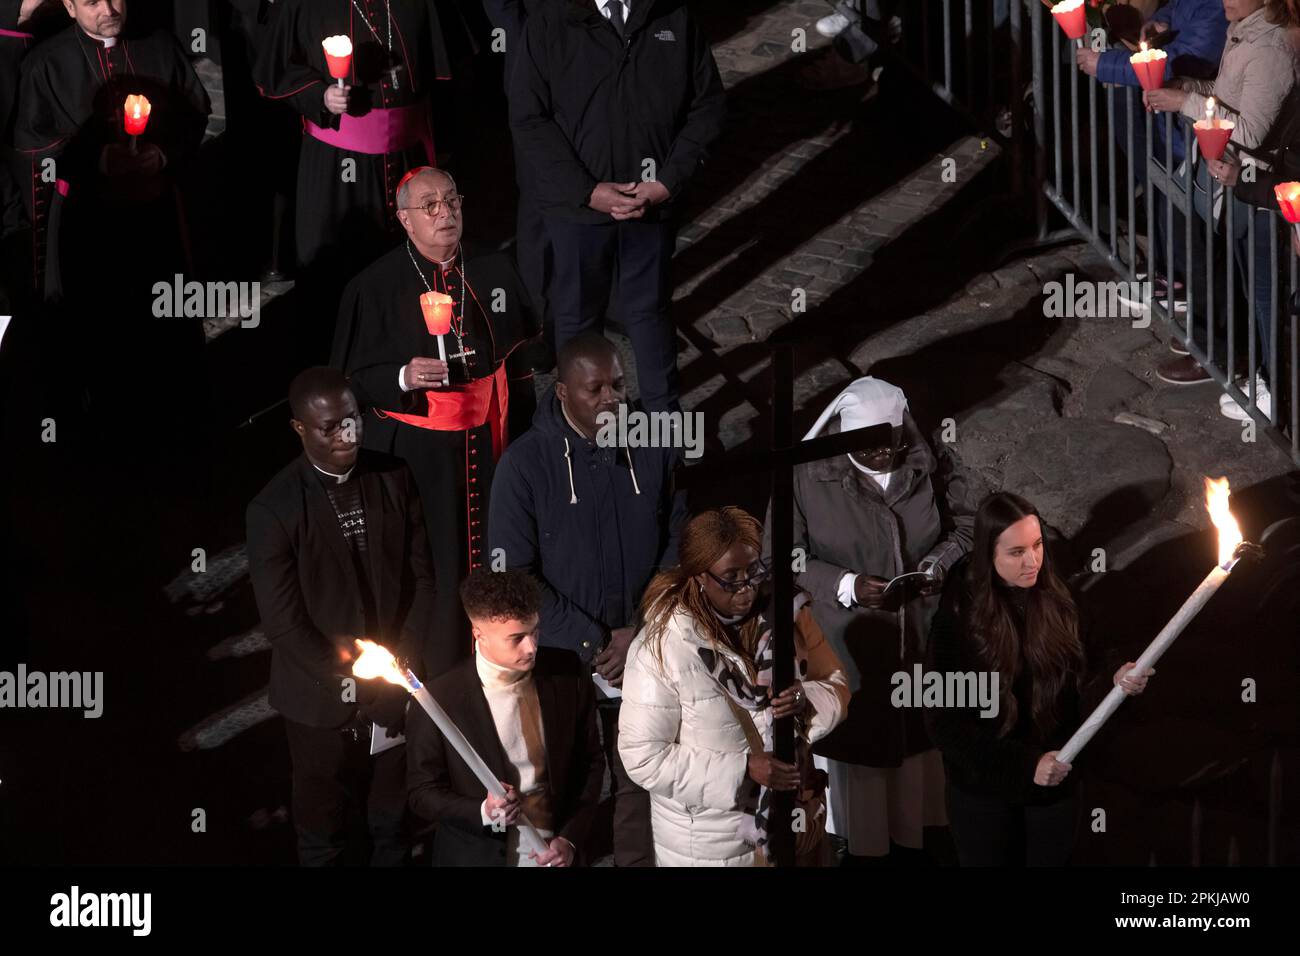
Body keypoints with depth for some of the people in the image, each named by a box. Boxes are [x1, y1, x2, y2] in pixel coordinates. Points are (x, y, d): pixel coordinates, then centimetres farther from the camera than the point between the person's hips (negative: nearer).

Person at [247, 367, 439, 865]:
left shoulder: (394, 478, -5)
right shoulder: (274, 509, -16)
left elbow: (421, 576, 1)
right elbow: (283, 622, -14)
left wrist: (404, 662, -8)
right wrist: (349, 677, -15)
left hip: (397, 688, 3)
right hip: (323, 699, -3)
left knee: (394, 824, 16)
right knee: (327, 834, 14)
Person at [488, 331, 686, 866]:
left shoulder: (655, 449, -3)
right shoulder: (526, 464, -10)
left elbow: (678, 544, 4)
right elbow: (512, 575, -11)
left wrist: (643, 632, -8)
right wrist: (591, 642, -13)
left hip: (644, 658, 2)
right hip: (561, 661, -2)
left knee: (642, 782, 7)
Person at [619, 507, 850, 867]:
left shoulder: (782, 612, -7)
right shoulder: (661, 647, -20)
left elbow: (837, 688, 2)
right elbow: (643, 757, -18)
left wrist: (807, 701, -22)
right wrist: (744, 768, -24)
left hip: (788, 818, 4)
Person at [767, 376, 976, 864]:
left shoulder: (928, 465, -8)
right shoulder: (808, 476, -16)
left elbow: (965, 525, 6)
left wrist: (938, 566, -14)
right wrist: (846, 586, -23)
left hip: (920, 639, 3)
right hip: (846, 643, -3)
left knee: (915, 736, 17)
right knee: (855, 741, 8)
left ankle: (909, 838, 37)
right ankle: (859, 844, 26)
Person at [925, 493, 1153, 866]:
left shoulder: (1055, 601, -5)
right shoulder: (957, 620, -17)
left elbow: (1077, 682, 6)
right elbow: (944, 723, -16)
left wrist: (1115, 680, -17)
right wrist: (1025, 764, -22)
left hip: (1056, 782, 3)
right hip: (986, 791, -3)